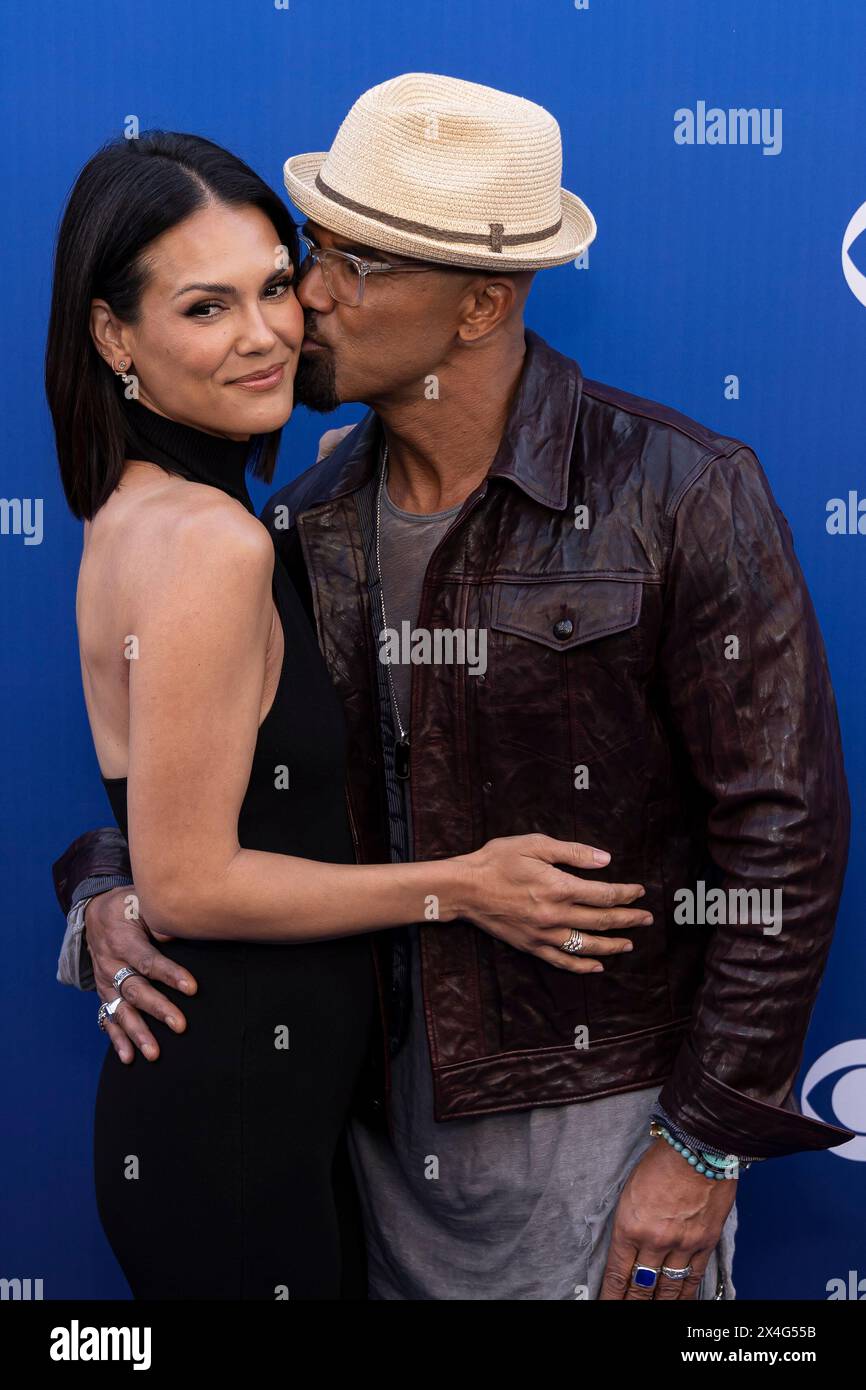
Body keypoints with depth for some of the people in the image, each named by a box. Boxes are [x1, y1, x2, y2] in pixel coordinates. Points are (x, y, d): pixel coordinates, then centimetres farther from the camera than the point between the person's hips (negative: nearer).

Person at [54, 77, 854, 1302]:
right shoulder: (308, 528, 1)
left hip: (598, 1114, -4)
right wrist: (107, 891, -8)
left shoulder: (681, 497, -14)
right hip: (385, 1109, 5)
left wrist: (706, 1147, -13)